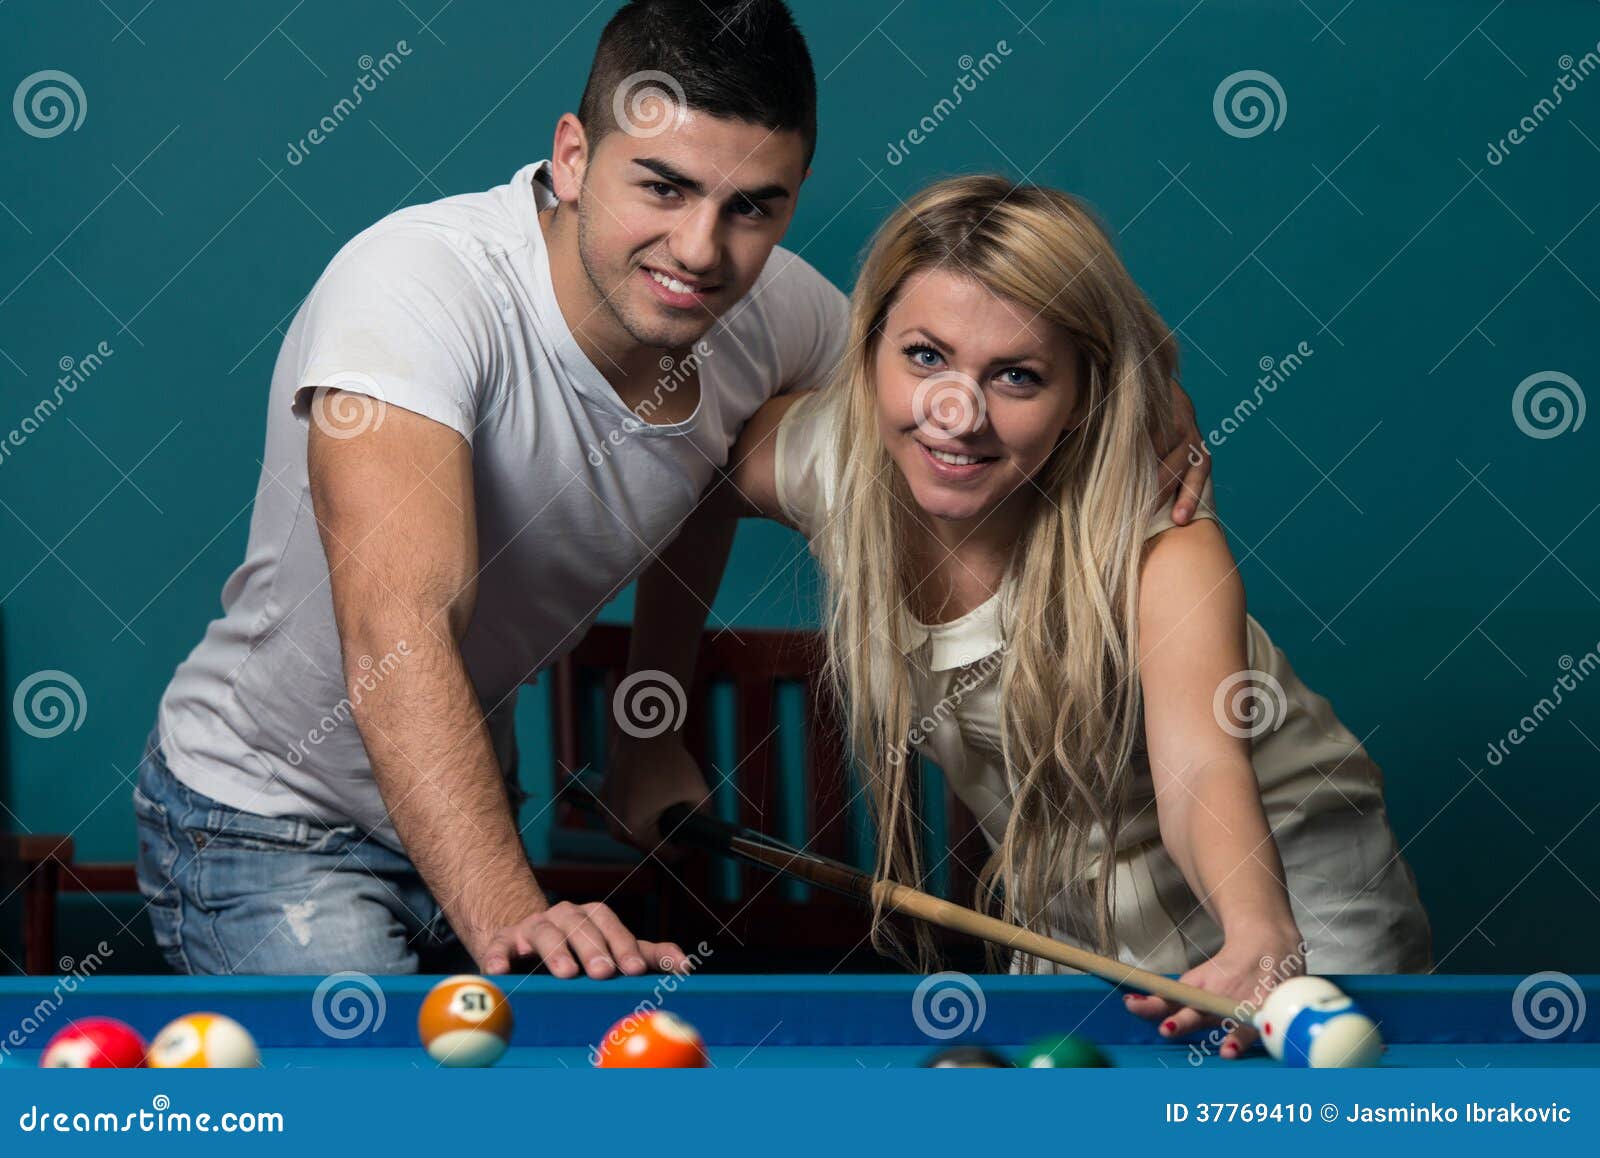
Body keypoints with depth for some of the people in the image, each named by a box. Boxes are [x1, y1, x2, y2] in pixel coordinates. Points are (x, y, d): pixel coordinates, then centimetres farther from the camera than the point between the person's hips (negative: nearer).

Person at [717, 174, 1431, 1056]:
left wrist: (1262, 941, -65)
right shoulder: (825, 460, -16)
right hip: (1065, 920, 5)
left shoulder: (1159, 540, -28)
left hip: (1293, 894, -5)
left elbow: (1202, 769, -44)